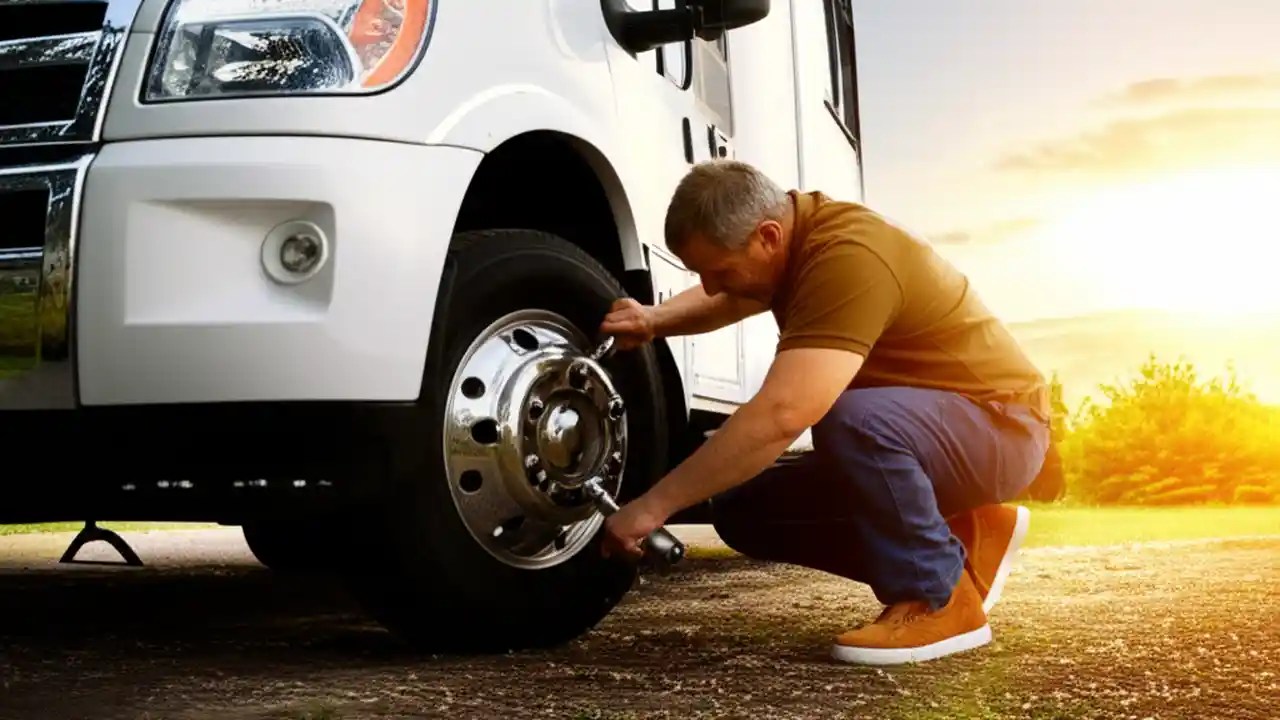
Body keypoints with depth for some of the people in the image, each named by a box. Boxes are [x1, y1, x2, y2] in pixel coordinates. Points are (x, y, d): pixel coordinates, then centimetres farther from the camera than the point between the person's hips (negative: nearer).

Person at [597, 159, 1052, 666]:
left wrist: (654, 505, -34)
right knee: (742, 509, 0)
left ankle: (941, 600, -17)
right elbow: (727, 297, 22)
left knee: (851, 422, -39)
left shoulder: (847, 258, -31)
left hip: (997, 420, -10)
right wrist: (655, 321, -1)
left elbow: (779, 416, -40)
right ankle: (963, 533, 6)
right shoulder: (792, 232, -1)